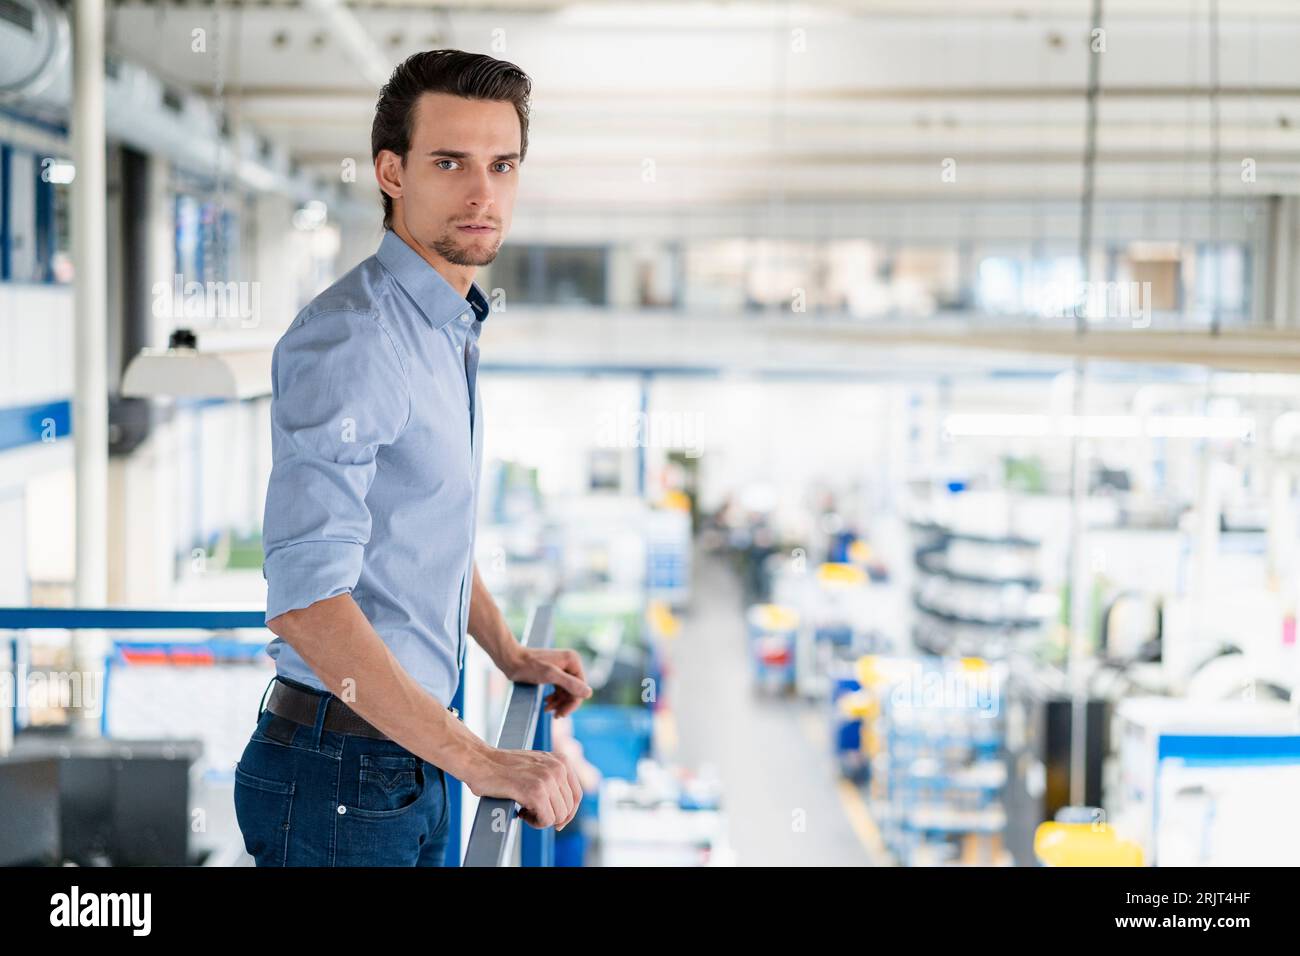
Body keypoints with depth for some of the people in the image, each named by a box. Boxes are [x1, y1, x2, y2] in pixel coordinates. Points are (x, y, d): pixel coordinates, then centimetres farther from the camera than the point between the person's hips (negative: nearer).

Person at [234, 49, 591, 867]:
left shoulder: (451, 330, 10)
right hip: (340, 765, -9)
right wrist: (478, 760, -30)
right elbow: (305, 597, -29)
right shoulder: (350, 337, -20)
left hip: (413, 763, 9)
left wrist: (509, 653, 21)